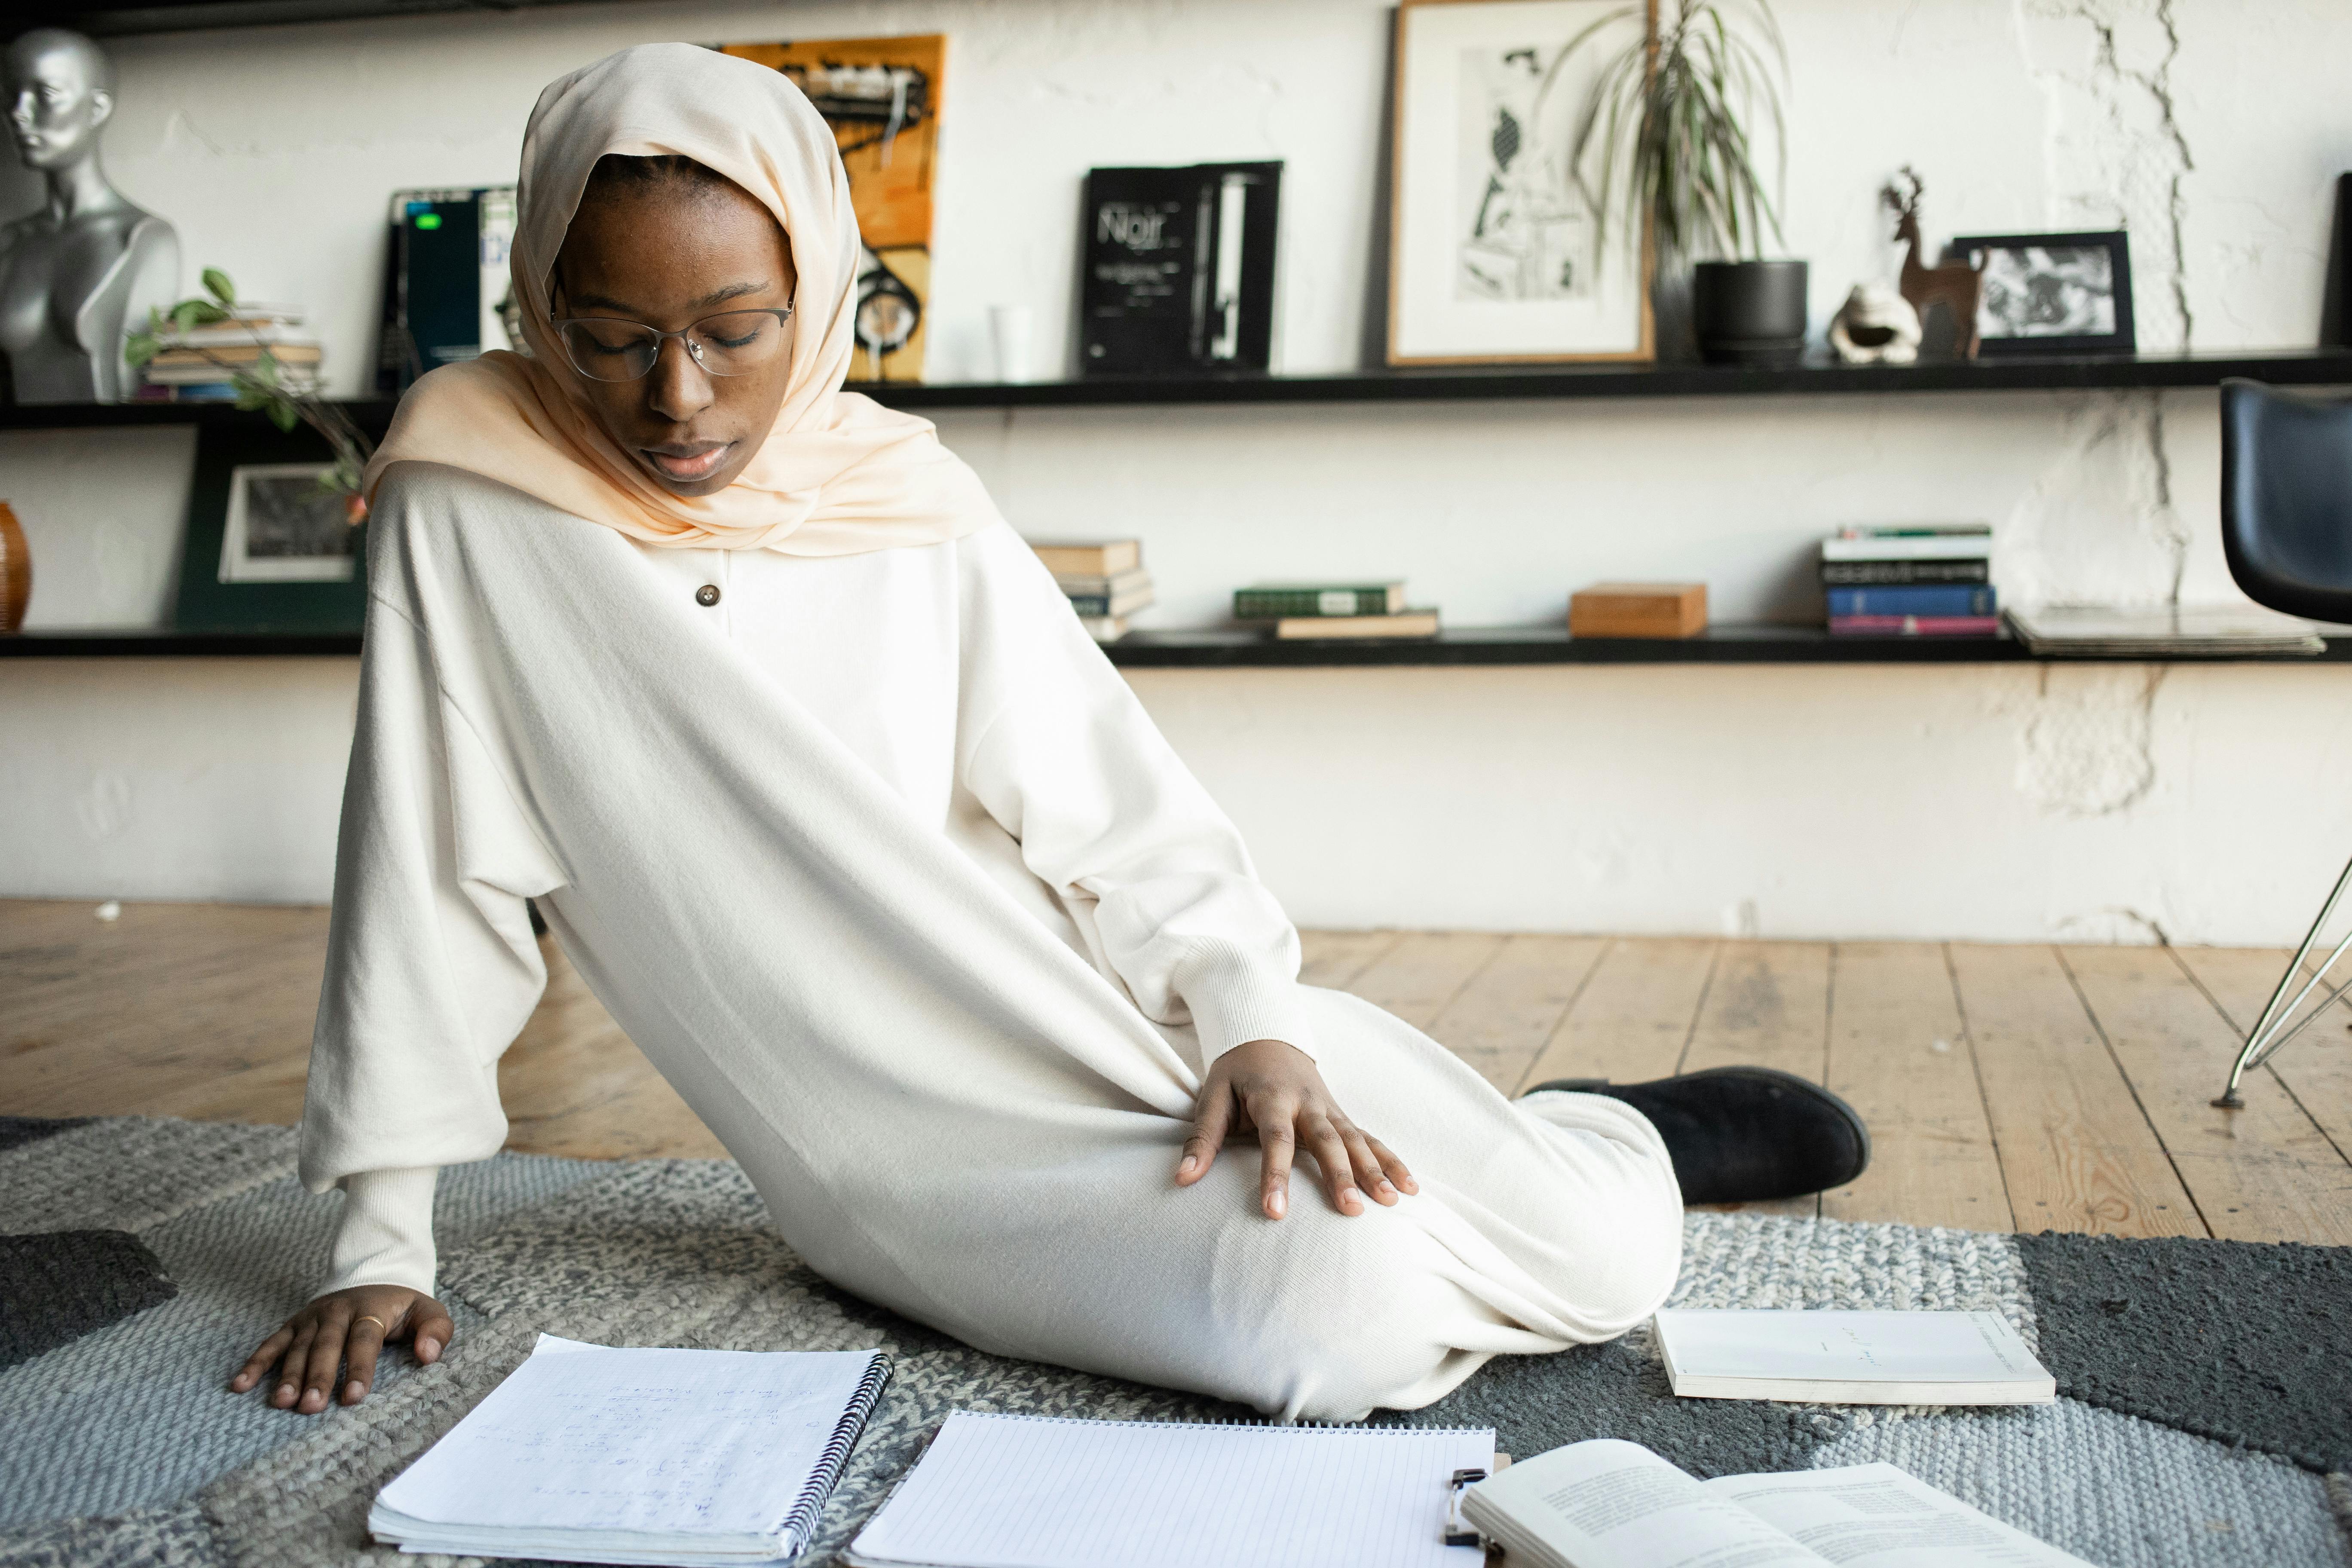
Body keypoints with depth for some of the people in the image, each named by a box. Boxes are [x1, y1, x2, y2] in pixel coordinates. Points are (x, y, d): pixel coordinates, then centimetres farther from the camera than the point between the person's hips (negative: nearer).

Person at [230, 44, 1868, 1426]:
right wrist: (384, 1242, -4)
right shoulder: (470, 506, -5)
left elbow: (1120, 812, -1)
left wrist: (1253, 1024, -17)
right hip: (919, 1153, -2)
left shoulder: (914, 502, 0)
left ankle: (1614, 1130, 28)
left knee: (1602, 1254, -8)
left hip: (1155, 1033, 2)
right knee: (1341, 1319, -27)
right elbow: (429, 874, -3)